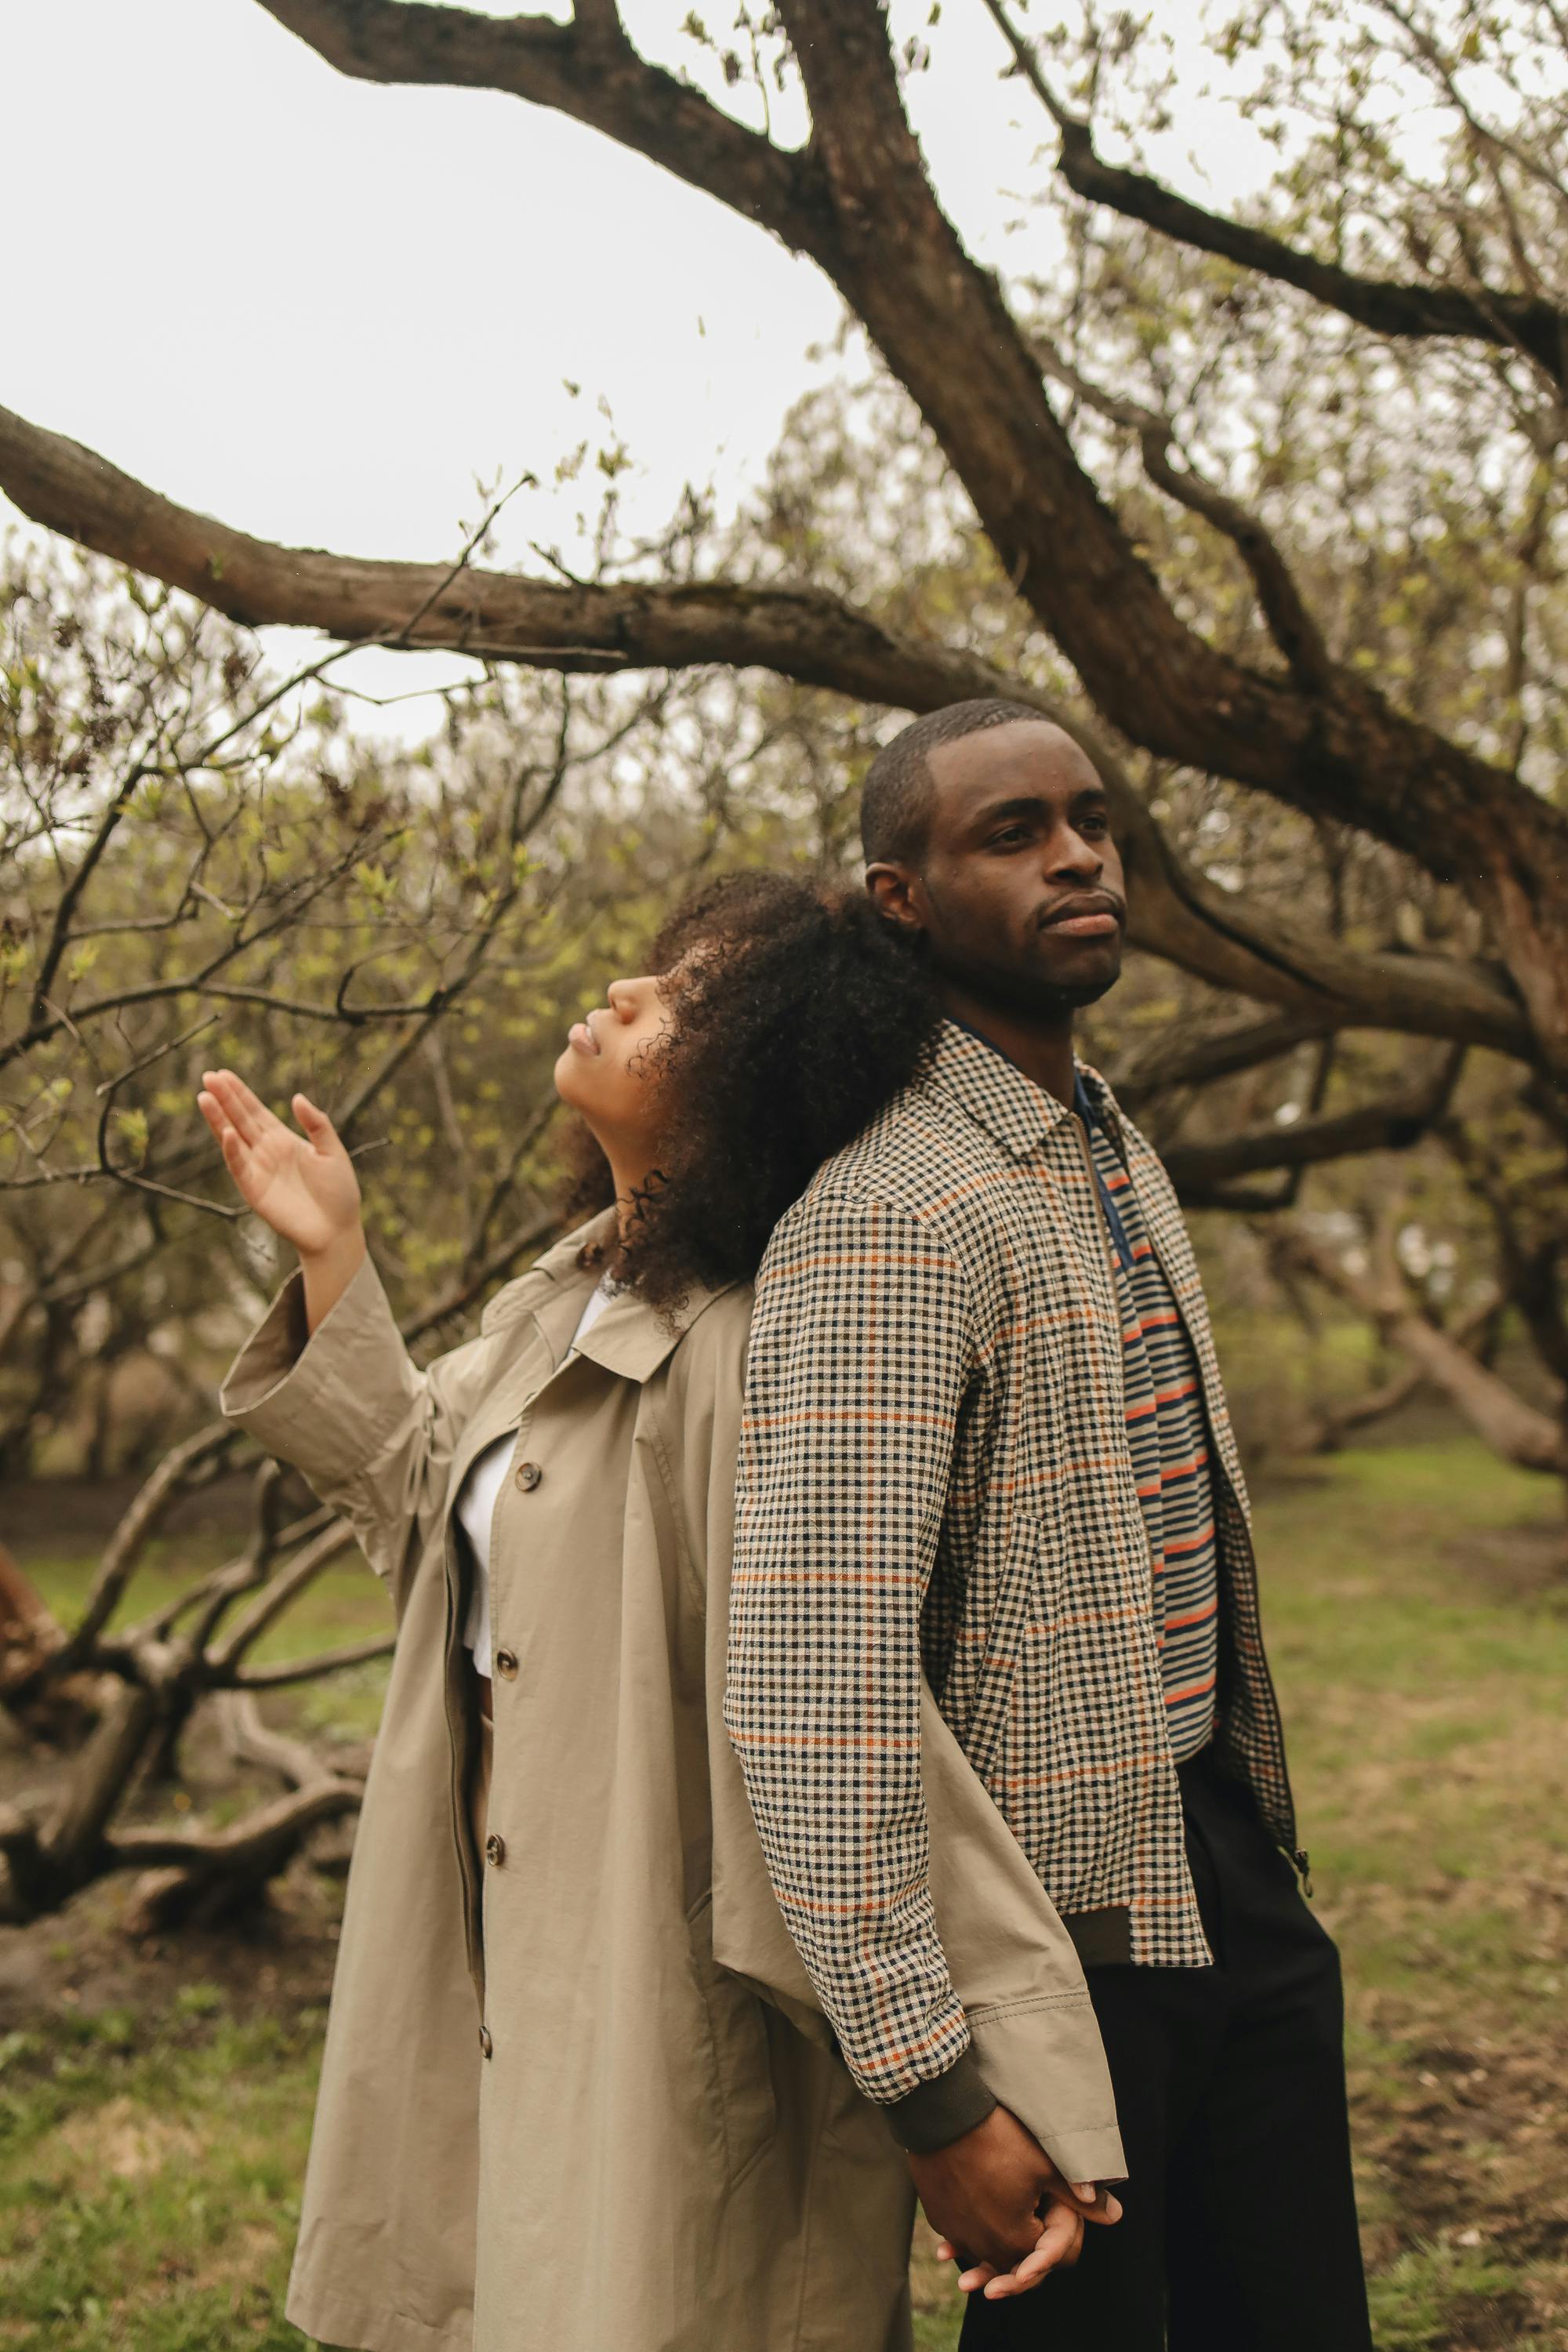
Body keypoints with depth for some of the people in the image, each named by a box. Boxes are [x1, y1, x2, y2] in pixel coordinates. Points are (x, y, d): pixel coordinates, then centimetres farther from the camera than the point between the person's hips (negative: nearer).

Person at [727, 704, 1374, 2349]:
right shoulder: (887, 1221, -22)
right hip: (1058, 1924, -8)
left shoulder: (1117, 1152, 10)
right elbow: (811, 1674, -29)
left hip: (1226, 1861, 8)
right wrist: (927, 2083, -28)